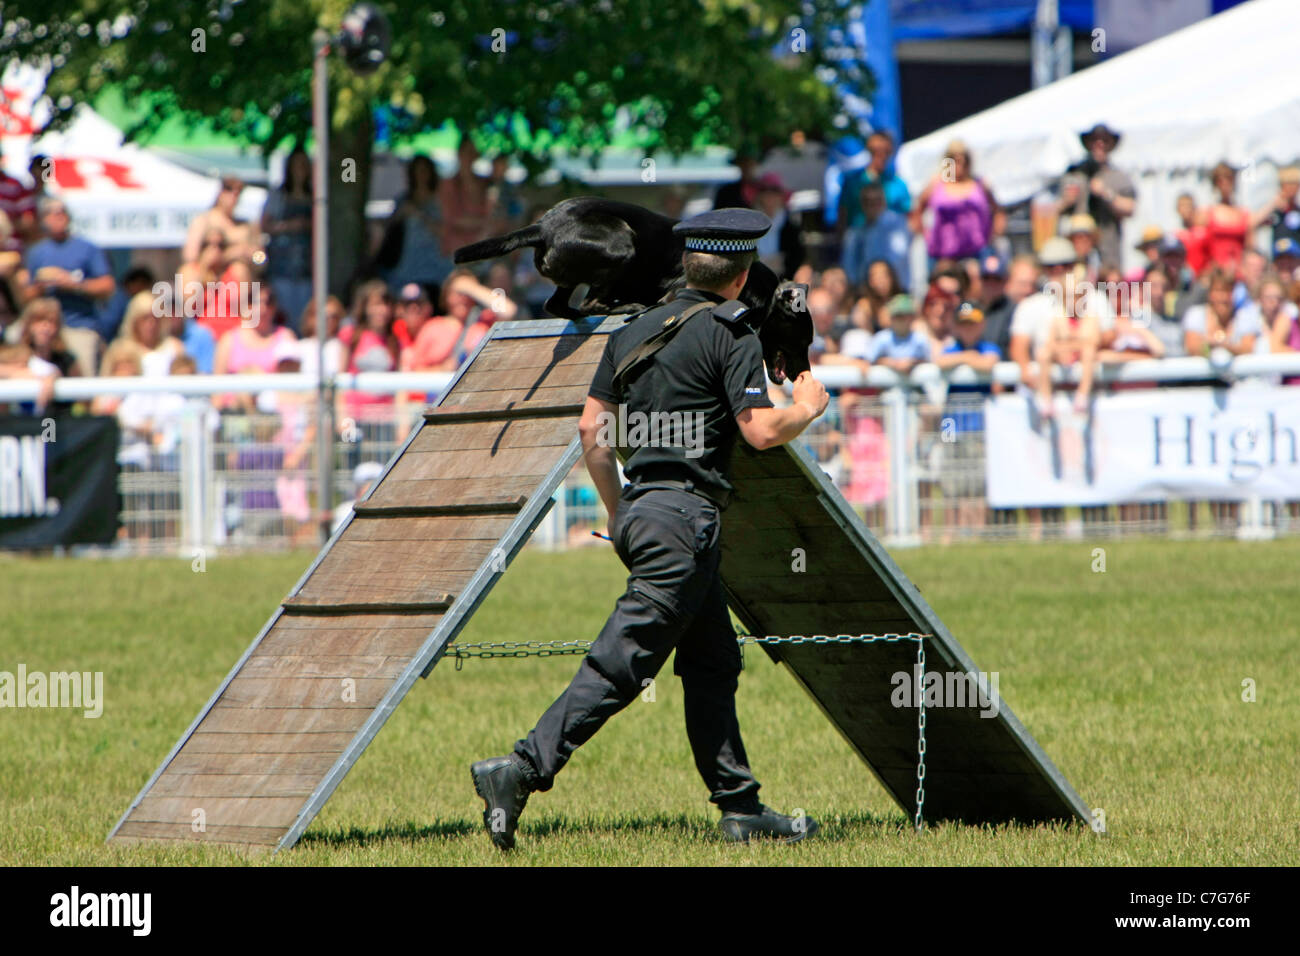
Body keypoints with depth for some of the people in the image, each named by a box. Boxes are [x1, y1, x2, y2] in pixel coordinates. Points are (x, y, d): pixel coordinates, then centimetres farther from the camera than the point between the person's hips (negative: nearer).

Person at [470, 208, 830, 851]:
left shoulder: (635, 330, 15)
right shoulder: (730, 335, -7)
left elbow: (592, 426, 14)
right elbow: (761, 431, -14)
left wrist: (616, 510, 23)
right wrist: (807, 408, 7)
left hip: (640, 510, 9)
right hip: (687, 515, -9)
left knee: (714, 662, 15)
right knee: (622, 661, -12)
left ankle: (740, 808, 16)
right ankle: (522, 769, -21)